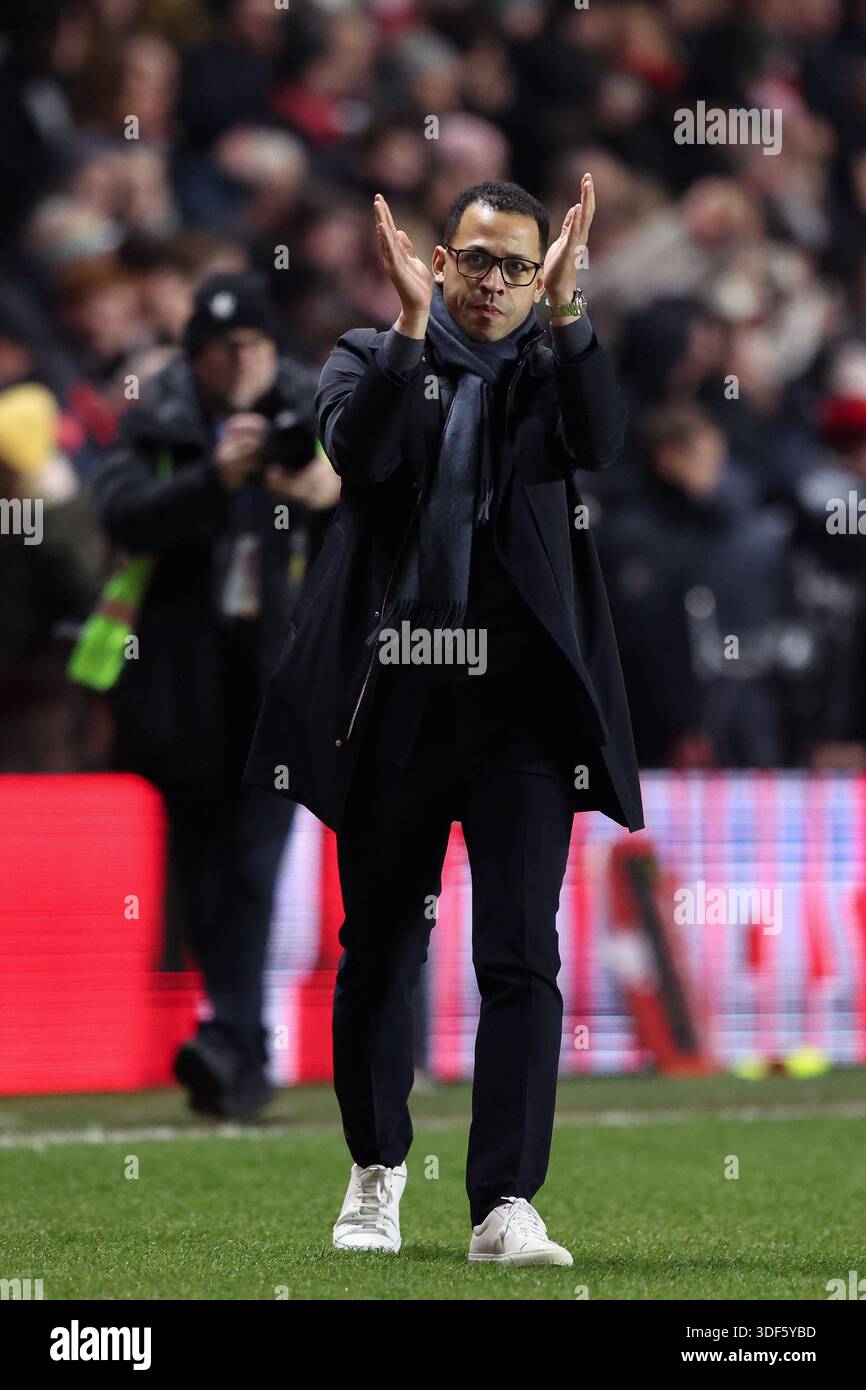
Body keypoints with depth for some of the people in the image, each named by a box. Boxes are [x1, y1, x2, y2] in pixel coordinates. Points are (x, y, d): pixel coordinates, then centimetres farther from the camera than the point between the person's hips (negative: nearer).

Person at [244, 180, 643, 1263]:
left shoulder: (552, 369, 9)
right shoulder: (373, 359, 8)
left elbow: (601, 441, -13)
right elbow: (359, 449, -12)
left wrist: (566, 306, -19)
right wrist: (412, 321, -19)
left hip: (522, 704, -1)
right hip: (395, 705, 1)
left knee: (521, 955, -9)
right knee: (380, 948, 12)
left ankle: (506, 1204, -11)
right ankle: (376, 1172, 30)